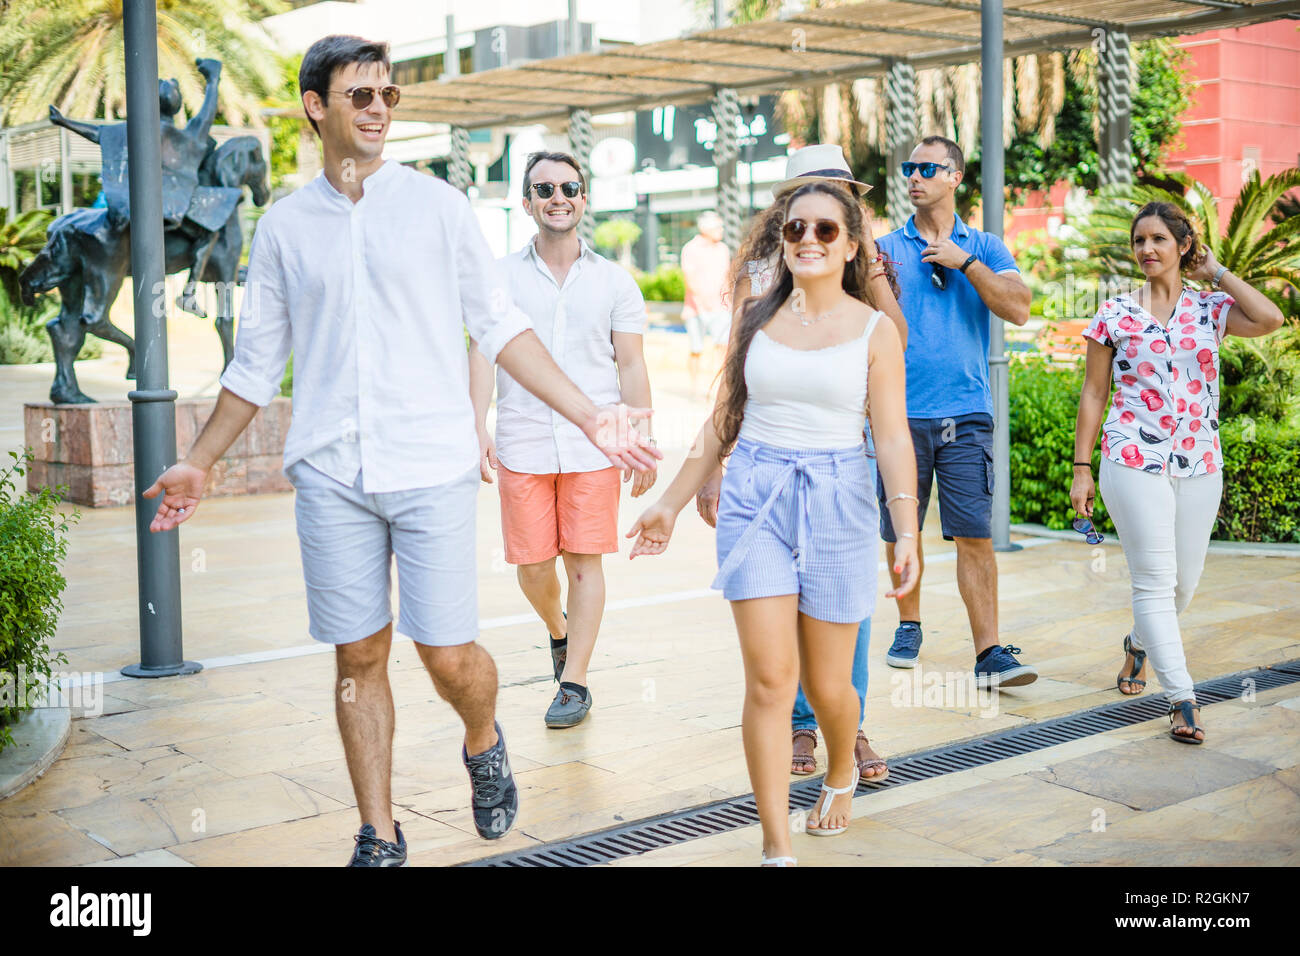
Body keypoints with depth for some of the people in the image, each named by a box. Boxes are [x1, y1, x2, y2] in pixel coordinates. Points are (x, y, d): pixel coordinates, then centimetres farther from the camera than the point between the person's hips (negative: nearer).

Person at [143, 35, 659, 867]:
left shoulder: (436, 204, 4)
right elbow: (258, 360, 16)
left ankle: (483, 743, 30)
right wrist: (200, 463, 17)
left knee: (449, 655, -4)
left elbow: (499, 326, 5)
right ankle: (379, 837, 20)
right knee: (359, 657, 6)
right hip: (331, 475, 2)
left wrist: (591, 417, -2)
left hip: (431, 468, -2)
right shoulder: (285, 225, 9)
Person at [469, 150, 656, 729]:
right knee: (531, 563, 4)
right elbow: (484, 354, 3)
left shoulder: (614, 281, 7)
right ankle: (557, 630, 36)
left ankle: (574, 682, 10)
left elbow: (632, 367, 7)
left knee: (584, 560, -1)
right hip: (522, 444, 1)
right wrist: (477, 426, -9)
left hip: (593, 444, 0)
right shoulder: (502, 277, 7)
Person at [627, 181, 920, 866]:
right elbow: (722, 422, 15)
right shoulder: (755, 318, 9)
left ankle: (840, 774, 41)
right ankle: (776, 847, 2)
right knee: (769, 679, -6)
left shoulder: (873, 329, 1)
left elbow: (893, 438, -3)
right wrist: (672, 502, 15)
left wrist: (907, 531, -14)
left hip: (837, 502, -1)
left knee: (827, 685, 7)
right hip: (754, 499, 1)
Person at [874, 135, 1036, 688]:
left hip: (966, 417, 0)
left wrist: (964, 262, -9)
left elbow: (1019, 310, -5)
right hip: (901, 413, 1)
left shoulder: (984, 248, 9)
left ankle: (989, 654, -3)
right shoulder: (886, 248, 7)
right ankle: (909, 624, 29)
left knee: (974, 535, -5)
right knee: (900, 532, 8)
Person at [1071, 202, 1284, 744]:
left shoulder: (1211, 307, 5)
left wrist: (1216, 272, -3)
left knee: (1185, 581, 12)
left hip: (1199, 465, 3)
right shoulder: (1115, 314, 2)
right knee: (1155, 578, -7)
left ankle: (1139, 643, 42)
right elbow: (1093, 394, 5)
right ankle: (1182, 700, -3)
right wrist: (1081, 469, 2)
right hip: (1134, 461, -2)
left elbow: (1270, 319, -15)